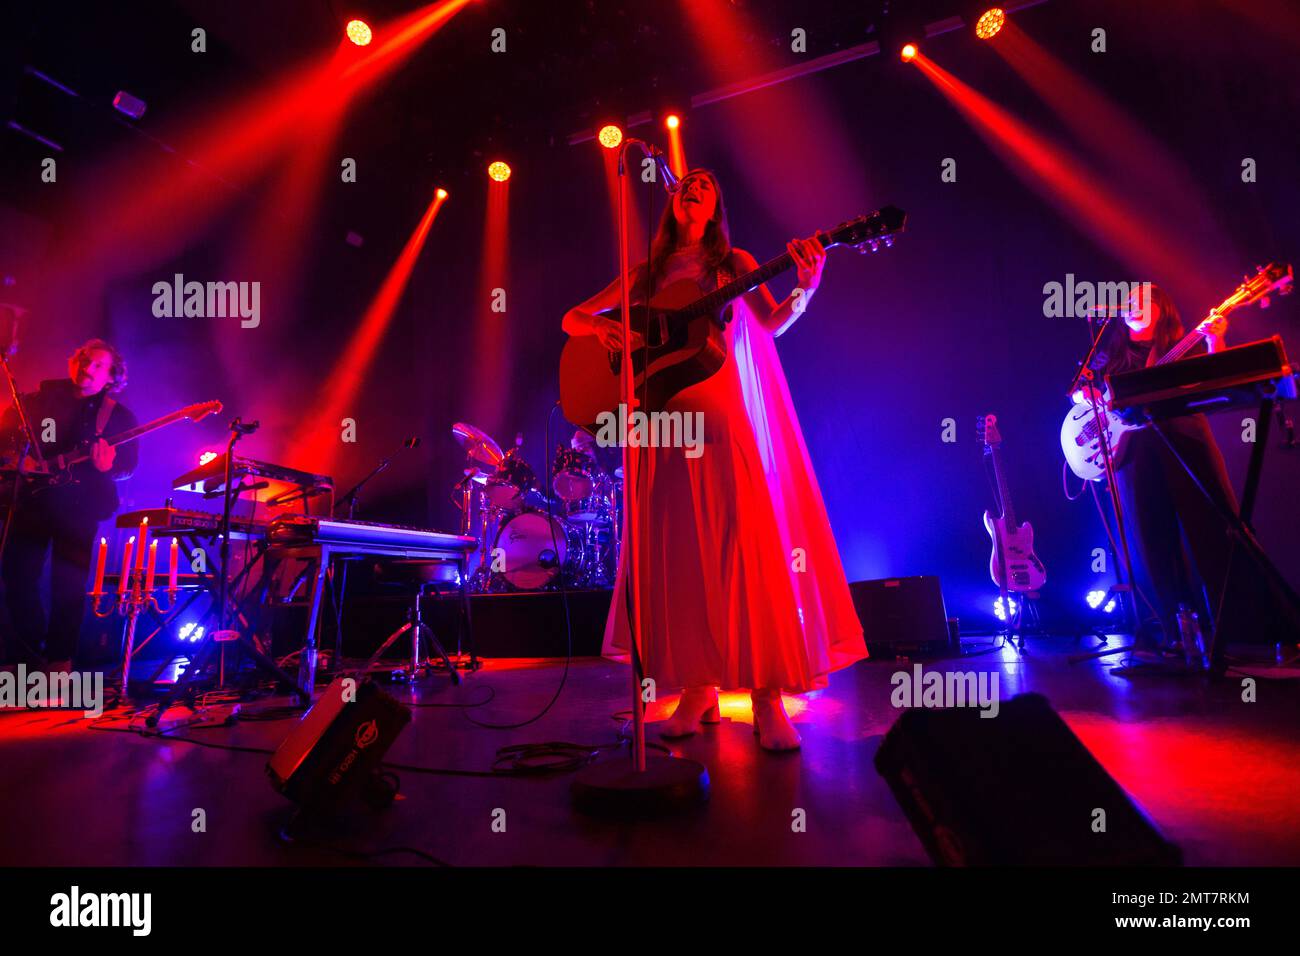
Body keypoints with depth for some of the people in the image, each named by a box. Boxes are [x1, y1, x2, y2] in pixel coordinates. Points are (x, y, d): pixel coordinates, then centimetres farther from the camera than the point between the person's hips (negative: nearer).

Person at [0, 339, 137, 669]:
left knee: (69, 586, -2)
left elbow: (128, 466, -4)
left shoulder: (118, 416, 2)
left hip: (79, 506, -3)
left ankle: (59, 658, 12)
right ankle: (28, 649, 25)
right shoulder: (40, 398, 9)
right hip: (31, 498, 3)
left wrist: (108, 466, -26)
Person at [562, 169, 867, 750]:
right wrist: (602, 327, -2)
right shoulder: (646, 273, 20)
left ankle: (767, 695, -8)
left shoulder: (735, 263, 16)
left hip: (728, 417, -2)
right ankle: (699, 687, 8)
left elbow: (772, 322, -1)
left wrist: (806, 288, -20)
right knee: (680, 552, -1)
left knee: (747, 542, -12)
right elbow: (572, 319, 20)